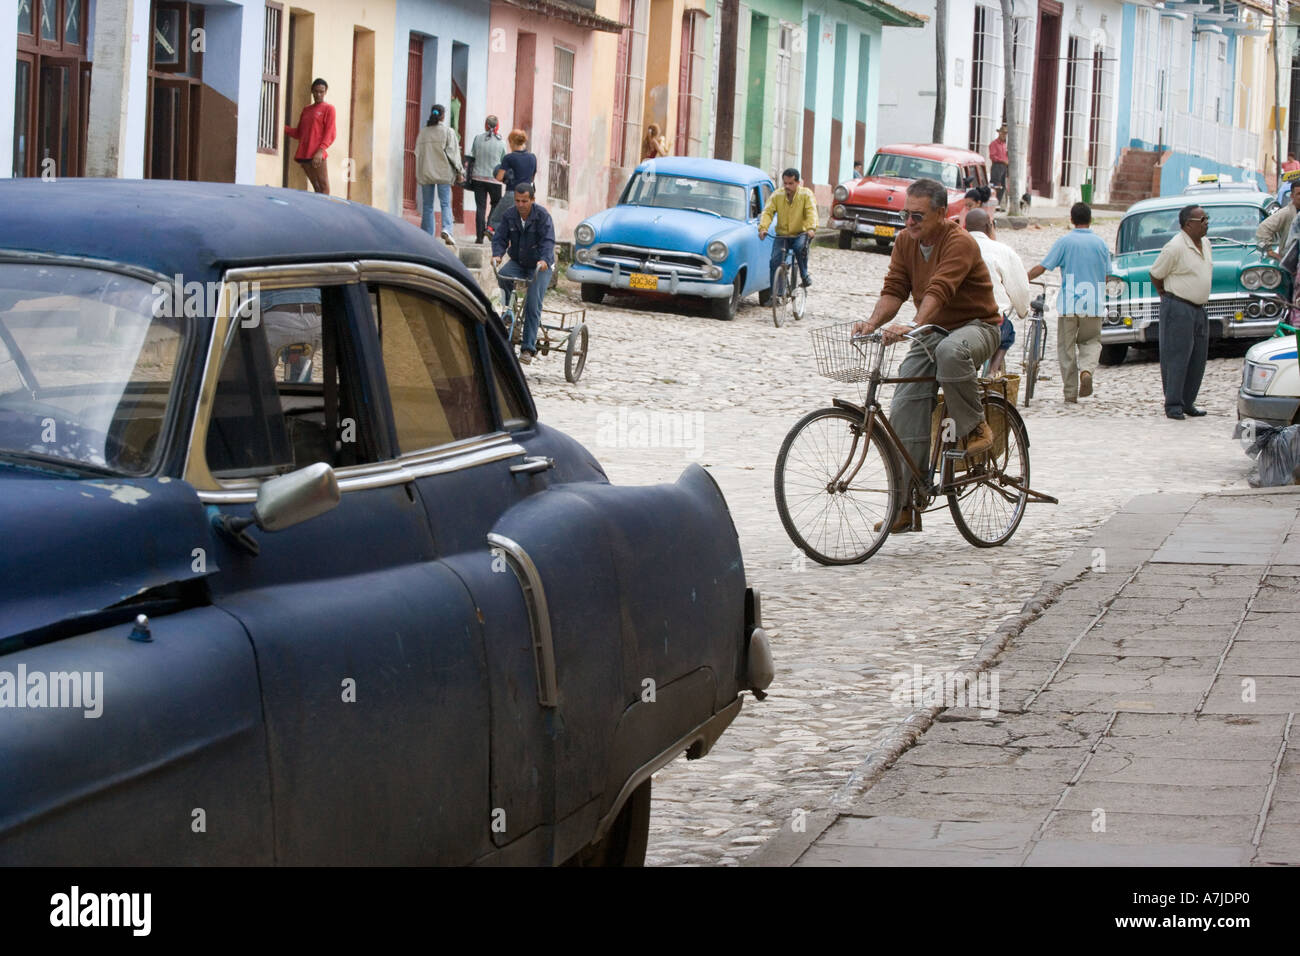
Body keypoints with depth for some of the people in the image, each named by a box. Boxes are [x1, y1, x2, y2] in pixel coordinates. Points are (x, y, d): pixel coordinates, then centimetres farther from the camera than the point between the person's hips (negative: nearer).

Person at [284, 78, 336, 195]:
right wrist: (283, 128, 7)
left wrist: (320, 151, -18)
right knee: (316, 187, 2)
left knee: (324, 186, -11)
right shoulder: (306, 109, 21)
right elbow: (299, 133, 22)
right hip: (303, 155, 6)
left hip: (317, 155, -6)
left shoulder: (328, 109, 3)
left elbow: (329, 133, -5)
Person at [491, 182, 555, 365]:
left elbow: (548, 240, -24)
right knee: (502, 275, -31)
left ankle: (528, 348, -14)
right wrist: (497, 254, -29)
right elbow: (500, 237, -7)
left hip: (540, 266, -4)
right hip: (518, 262, 4)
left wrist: (544, 260, -43)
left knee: (533, 305, -16)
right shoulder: (510, 215, -4)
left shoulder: (542, 215, -16)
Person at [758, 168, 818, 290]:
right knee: (775, 261, -15)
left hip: (801, 233, -2)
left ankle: (804, 275, -11)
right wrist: (763, 227, -32)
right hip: (782, 234, 2)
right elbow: (768, 212, -13)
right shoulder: (777, 195, -4)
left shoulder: (806, 194, -8)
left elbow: (811, 212, -21)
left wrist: (811, 228, -40)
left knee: (801, 247, -34)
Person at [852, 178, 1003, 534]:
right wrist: (873, 322, -24)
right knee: (905, 410, -9)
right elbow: (894, 289, -4)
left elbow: (939, 291, -34)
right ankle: (907, 506, -4)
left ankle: (975, 427, -18)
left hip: (976, 326, -6)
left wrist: (911, 328, -49)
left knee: (950, 350, -42)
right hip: (931, 332, 6)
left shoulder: (960, 243, -20)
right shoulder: (905, 241, 2)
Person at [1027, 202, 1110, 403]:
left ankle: (1070, 392, 6)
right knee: (1090, 341, 16)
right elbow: (1106, 277, 9)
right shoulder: (1100, 243, 4)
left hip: (1069, 303, -2)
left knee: (1066, 347, 7)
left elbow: (1041, 268, -7)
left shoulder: (1064, 242, -3)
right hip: (1093, 304, 2)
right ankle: (1087, 369, -14)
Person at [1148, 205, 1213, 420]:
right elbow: (1155, 275, -7)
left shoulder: (1205, 244, 9)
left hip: (1199, 309, 8)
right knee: (1176, 358, -6)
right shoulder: (1175, 248, -16)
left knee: (1198, 359, 9)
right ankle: (1173, 405, -2)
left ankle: (1188, 402, 18)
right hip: (1178, 310, -8)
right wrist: (1166, 296, 5)